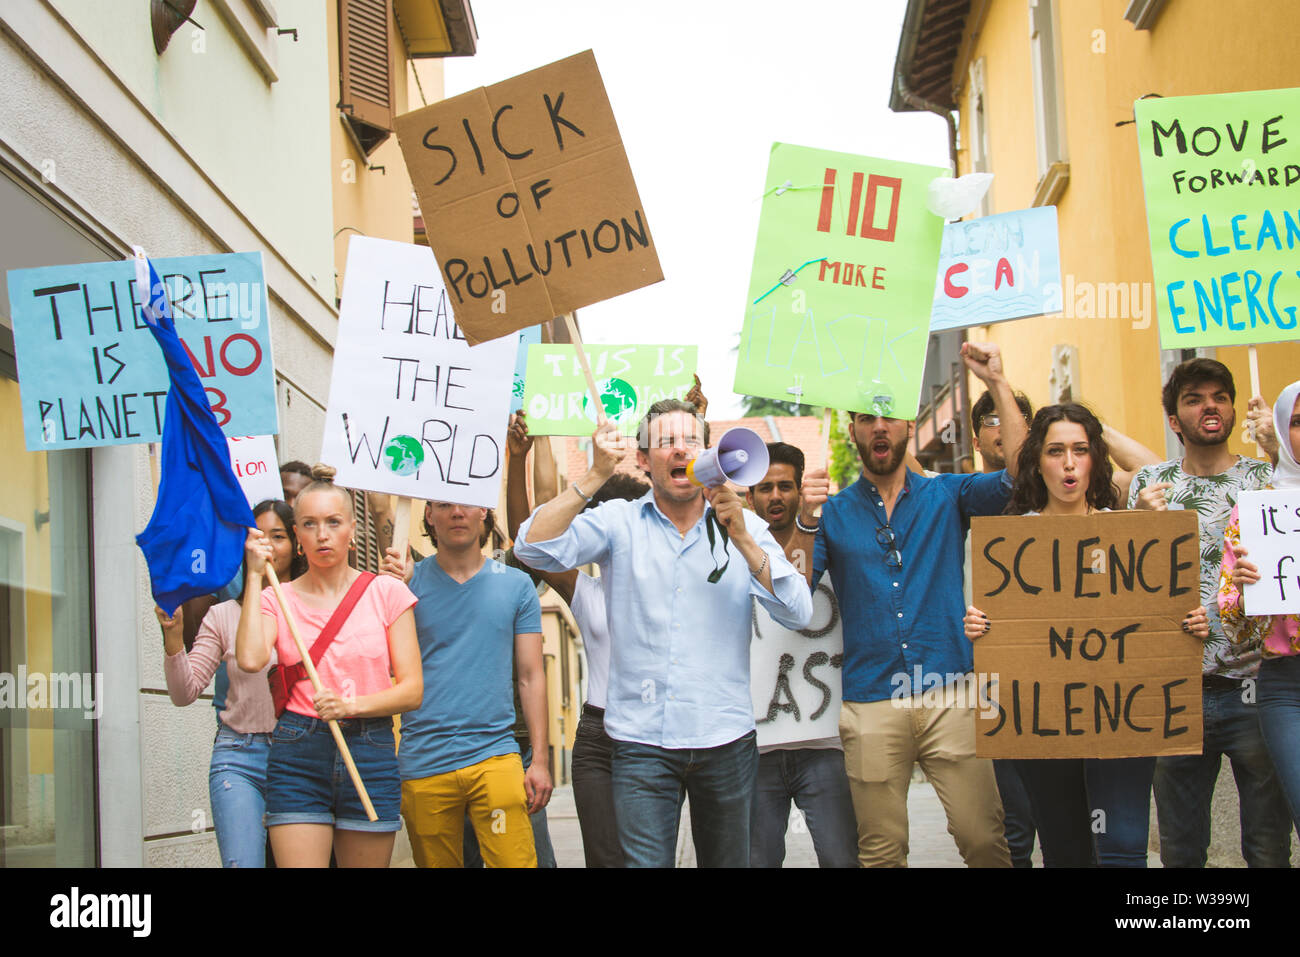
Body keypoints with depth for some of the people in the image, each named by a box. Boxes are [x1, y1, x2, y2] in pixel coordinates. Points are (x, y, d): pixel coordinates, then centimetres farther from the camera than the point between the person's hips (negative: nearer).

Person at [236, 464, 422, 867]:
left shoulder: (387, 592, 5)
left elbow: (412, 689, 1)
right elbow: (250, 659, -14)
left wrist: (353, 704, -16)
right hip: (297, 756, 0)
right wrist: (255, 575, -5)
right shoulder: (278, 598, 7)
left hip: (371, 755, 1)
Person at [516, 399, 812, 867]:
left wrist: (742, 539, -16)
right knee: (644, 860, -7)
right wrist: (596, 475, -16)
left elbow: (798, 613, -5)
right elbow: (534, 548, -11)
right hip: (642, 741, -1)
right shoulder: (619, 522, 3)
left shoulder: (744, 527, 5)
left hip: (726, 740, 2)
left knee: (727, 861, 11)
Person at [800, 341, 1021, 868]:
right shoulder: (833, 512, 10)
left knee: (983, 838, -6)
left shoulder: (946, 496, 10)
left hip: (951, 695, 0)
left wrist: (997, 383, -11)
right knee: (880, 852, 6)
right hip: (871, 704, 0)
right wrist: (805, 523, -16)